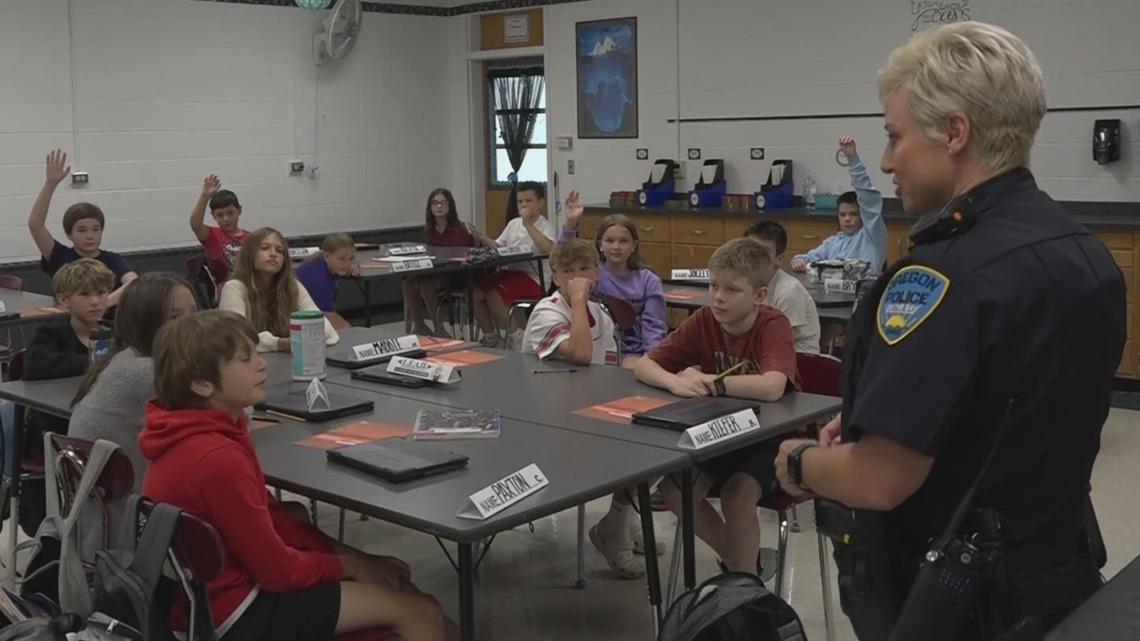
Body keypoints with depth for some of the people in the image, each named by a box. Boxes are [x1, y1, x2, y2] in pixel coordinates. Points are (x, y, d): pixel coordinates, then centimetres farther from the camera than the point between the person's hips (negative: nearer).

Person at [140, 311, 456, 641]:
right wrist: (348, 565, -4)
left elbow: (266, 515, 10)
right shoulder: (218, 458, -29)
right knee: (418, 612, -7)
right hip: (234, 611, -10)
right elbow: (280, 569, -21)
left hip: (234, 577, 10)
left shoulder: (202, 434, 2)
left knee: (392, 579, 13)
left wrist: (344, 553, 2)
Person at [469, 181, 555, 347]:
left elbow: (549, 249, -23)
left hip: (531, 276, -7)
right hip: (508, 271, 7)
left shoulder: (544, 226, -3)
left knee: (494, 295, -28)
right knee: (474, 291, -12)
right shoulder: (513, 224, 16)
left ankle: (514, 336, -8)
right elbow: (498, 247, 21)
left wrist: (528, 224, -21)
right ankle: (490, 336, 4)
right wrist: (484, 239, 0)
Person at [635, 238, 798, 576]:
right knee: (673, 487, -16)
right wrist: (676, 383, -32)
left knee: (737, 494, -29)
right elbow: (643, 365, -10)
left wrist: (709, 382, -30)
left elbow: (772, 388, -40)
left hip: (771, 437, -5)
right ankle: (735, 557, 9)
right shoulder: (703, 321, -8)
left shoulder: (774, 326, -22)